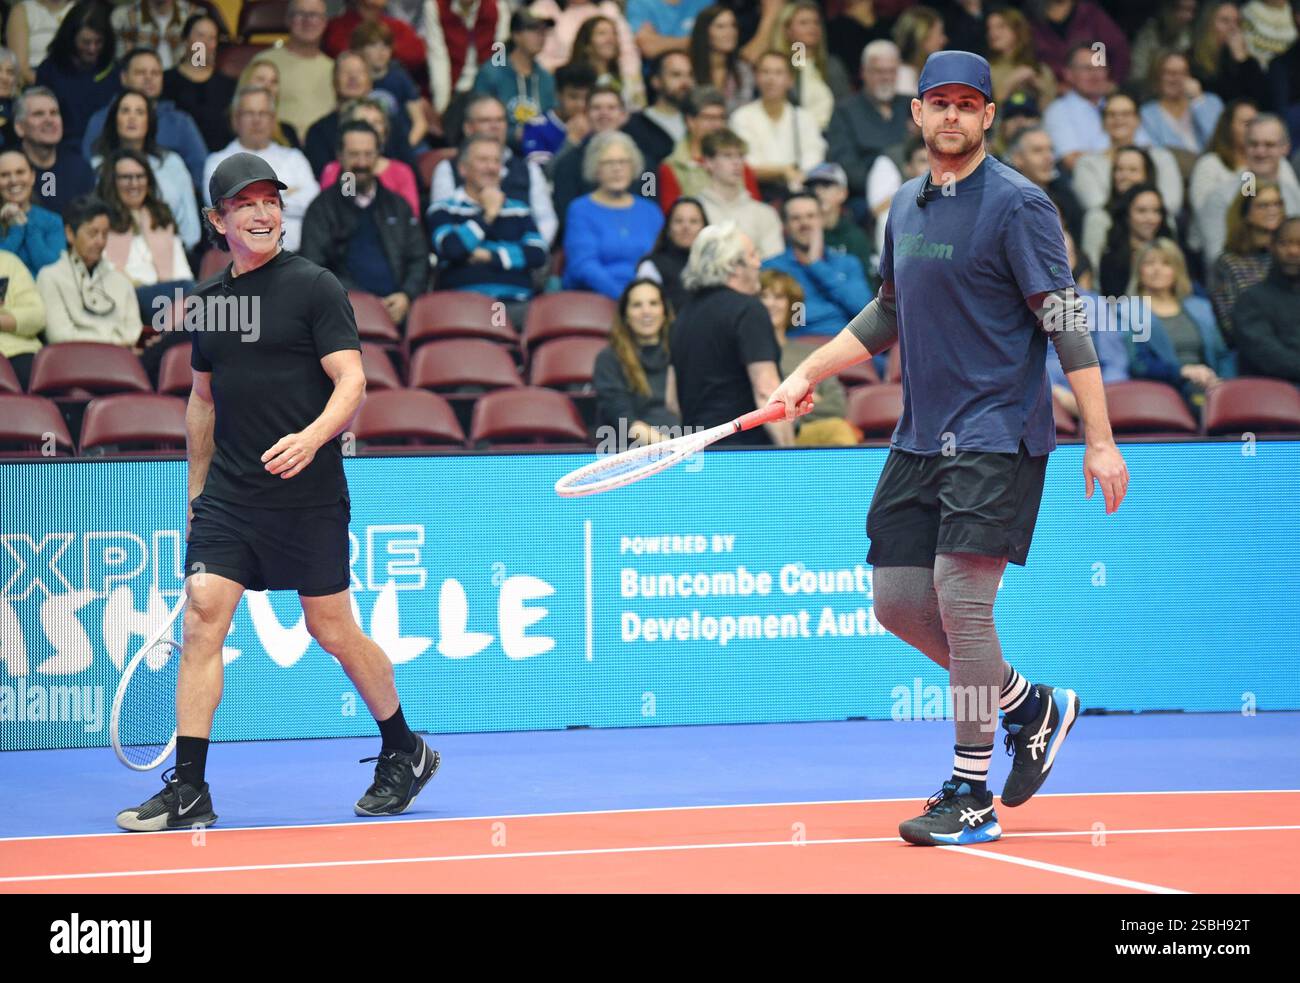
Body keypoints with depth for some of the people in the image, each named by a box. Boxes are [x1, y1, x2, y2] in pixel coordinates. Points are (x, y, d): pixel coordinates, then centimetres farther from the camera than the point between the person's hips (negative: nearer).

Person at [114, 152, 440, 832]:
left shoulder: (314, 287, -5)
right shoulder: (208, 300, 11)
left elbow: (351, 379, -12)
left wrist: (312, 437, -30)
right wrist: (196, 489, 22)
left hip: (307, 496, -4)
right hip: (228, 494, 4)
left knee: (333, 631, 3)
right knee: (201, 616, -9)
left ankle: (405, 752, 26)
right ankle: (187, 791, -8)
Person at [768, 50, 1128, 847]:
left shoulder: (1018, 205, -9)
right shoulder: (906, 207, 12)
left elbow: (1067, 323, -12)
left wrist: (1100, 441, -16)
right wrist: (809, 373, 18)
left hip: (997, 436, -7)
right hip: (920, 438, 7)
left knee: (960, 590, -15)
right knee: (898, 601, 4)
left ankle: (972, 797, -5)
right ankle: (1032, 708, 25)